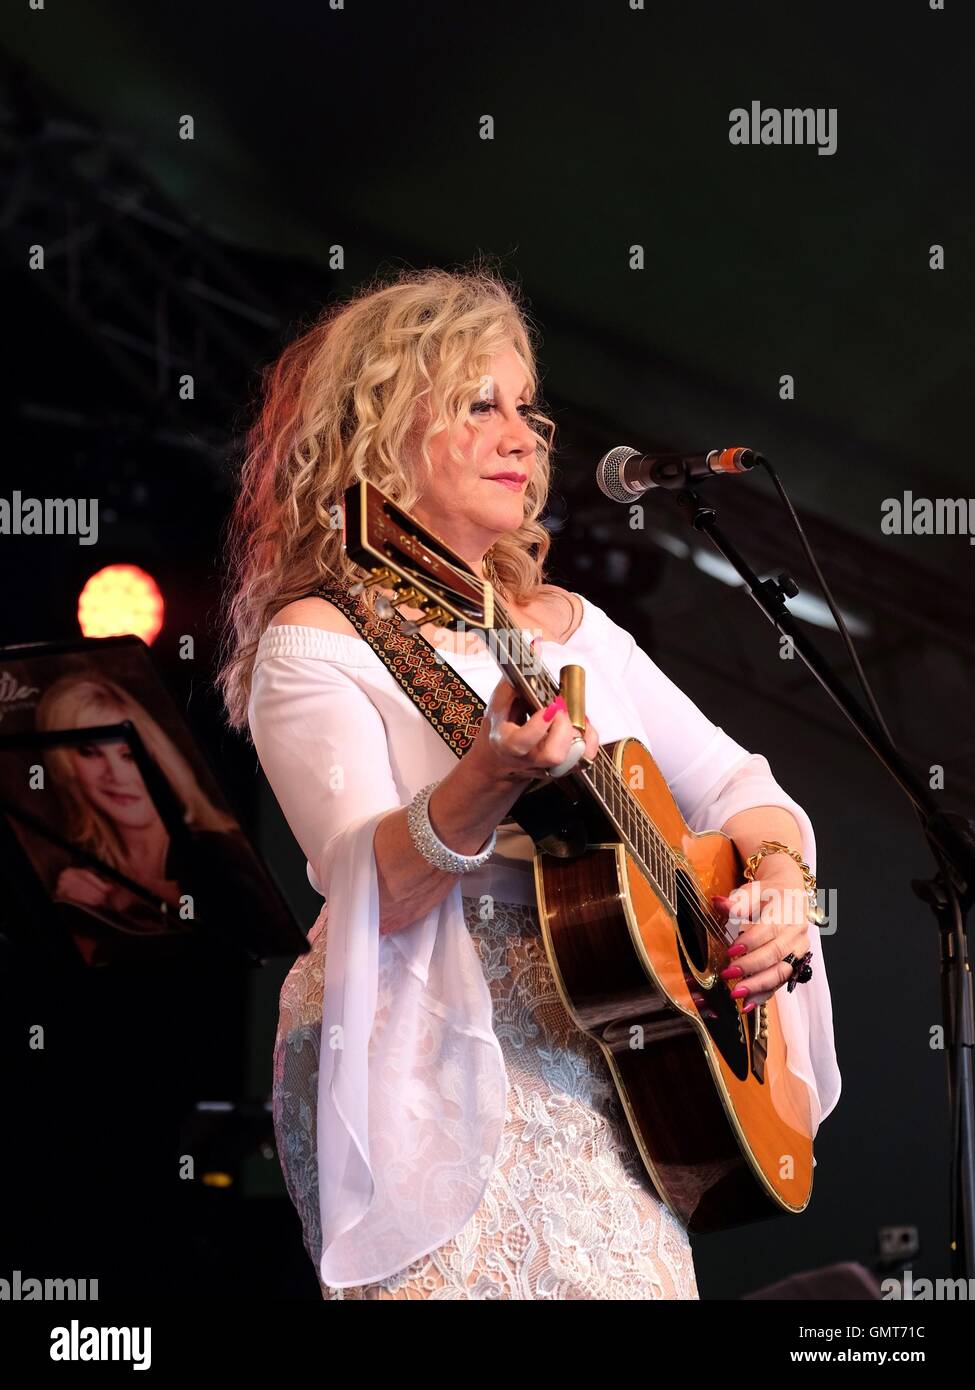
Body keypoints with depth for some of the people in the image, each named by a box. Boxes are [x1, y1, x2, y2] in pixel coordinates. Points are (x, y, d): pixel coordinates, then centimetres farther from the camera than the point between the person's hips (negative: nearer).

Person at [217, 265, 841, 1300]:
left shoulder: (569, 624, 17)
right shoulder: (312, 644, -2)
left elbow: (734, 783, 20)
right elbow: (371, 892, -15)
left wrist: (779, 880, -1)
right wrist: (491, 778, -33)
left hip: (606, 1085, 5)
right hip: (435, 1087, -5)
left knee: (641, 1276, -13)